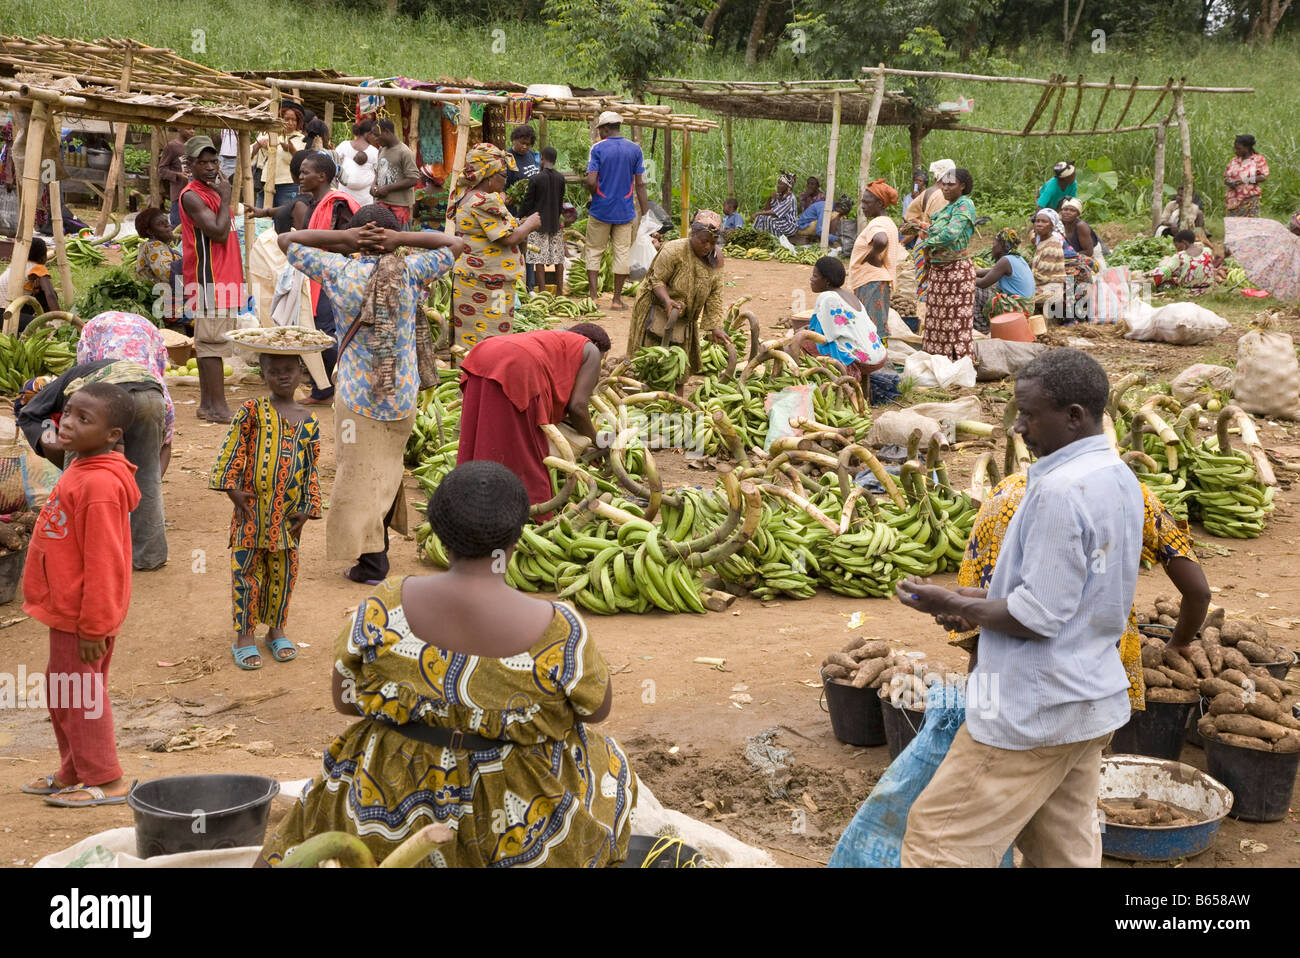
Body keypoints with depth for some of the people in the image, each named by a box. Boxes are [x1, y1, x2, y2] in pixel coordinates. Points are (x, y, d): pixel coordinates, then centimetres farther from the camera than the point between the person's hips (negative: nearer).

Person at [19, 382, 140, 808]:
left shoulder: (100, 485, -24)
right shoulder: (80, 471, 8)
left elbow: (102, 564, -24)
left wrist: (93, 628, -21)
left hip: (80, 617, -10)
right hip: (66, 610, 10)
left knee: (79, 694, 2)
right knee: (62, 693, 20)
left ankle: (105, 781, 15)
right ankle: (72, 774, 33)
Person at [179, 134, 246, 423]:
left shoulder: (213, 190, 18)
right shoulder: (192, 196, -12)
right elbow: (218, 232, -22)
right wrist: (225, 197, -15)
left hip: (224, 277, 9)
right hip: (208, 279, -9)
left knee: (209, 342, 11)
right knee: (212, 341, -10)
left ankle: (208, 404, 14)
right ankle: (218, 407, -11)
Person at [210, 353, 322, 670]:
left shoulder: (309, 421, 7)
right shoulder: (252, 411, -2)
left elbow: (311, 469, 9)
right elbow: (232, 451, -3)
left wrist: (307, 509, 3)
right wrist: (232, 489, -10)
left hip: (288, 513, 3)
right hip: (252, 507, -3)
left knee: (283, 572, 11)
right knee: (247, 570, 3)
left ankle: (276, 629, 27)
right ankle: (244, 635, 14)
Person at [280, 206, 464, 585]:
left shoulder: (339, 270, -7)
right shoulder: (409, 271, -5)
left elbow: (286, 240, 3)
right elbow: (456, 244, 8)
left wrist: (341, 237, -5)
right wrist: (403, 238, -3)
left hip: (356, 393, -2)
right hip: (402, 393, 2)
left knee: (359, 472, 4)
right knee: (388, 468, 18)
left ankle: (370, 559, 2)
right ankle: (378, 549, 26)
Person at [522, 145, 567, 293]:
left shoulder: (536, 179, -12)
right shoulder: (560, 178, 0)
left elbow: (528, 203, -7)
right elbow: (561, 201, 10)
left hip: (538, 224, -4)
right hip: (555, 223, 4)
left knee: (539, 260, -2)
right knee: (558, 259, 9)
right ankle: (559, 291, 13)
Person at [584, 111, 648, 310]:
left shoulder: (598, 149, -7)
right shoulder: (635, 149, 2)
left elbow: (591, 181, -14)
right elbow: (640, 184, 1)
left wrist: (595, 197, 7)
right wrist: (644, 212, 5)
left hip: (601, 210, -2)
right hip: (626, 211, 2)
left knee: (594, 251, 10)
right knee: (622, 252, 7)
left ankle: (594, 296, 5)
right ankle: (617, 299, 9)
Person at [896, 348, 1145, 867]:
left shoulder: (1061, 490, -22)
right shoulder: (1119, 479, 9)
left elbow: (1037, 619, -22)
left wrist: (952, 605, -9)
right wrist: (982, 602, 12)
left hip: (1033, 709, -10)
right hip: (1092, 699, 10)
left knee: (938, 840, -1)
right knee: (1066, 851, 16)